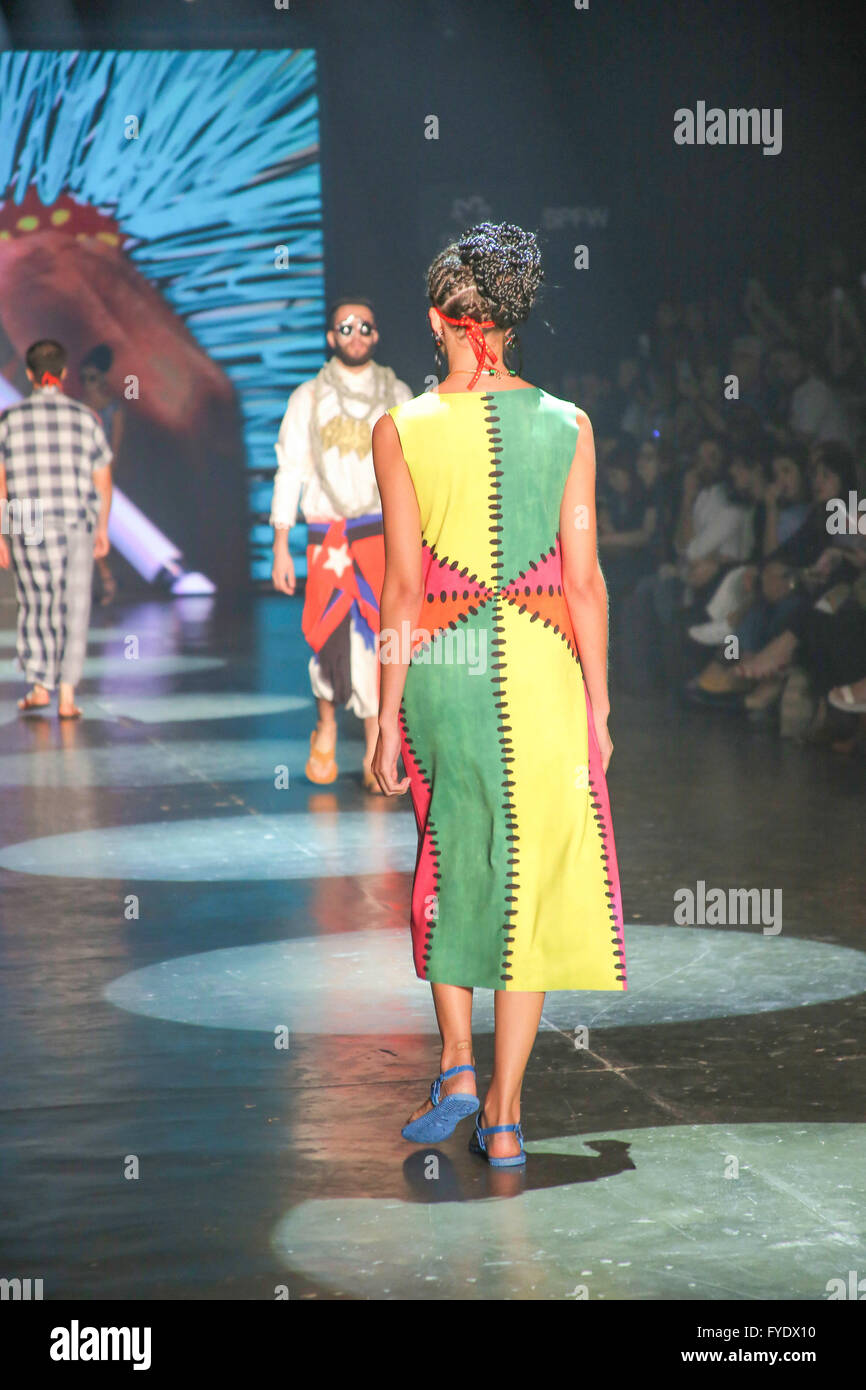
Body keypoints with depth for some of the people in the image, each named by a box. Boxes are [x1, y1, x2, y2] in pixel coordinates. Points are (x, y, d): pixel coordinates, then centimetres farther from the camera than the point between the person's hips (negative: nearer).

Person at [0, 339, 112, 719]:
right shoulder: (85, 419, 2)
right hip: (77, 527, 0)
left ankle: (39, 687, 7)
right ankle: (67, 697, 0)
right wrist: (102, 529, 17)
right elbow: (103, 483, 5)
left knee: (34, 607, 16)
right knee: (73, 610, 7)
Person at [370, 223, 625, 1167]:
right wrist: (597, 707, 7)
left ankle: (457, 1063, 11)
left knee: (451, 860, 21)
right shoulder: (566, 426, -1)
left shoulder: (400, 430, -4)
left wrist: (388, 715, 1)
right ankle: (504, 1115, 8)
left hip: (438, 666, 0)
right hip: (542, 668, 0)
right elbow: (584, 581, -1)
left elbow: (404, 586, -5)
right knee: (530, 876, 7)